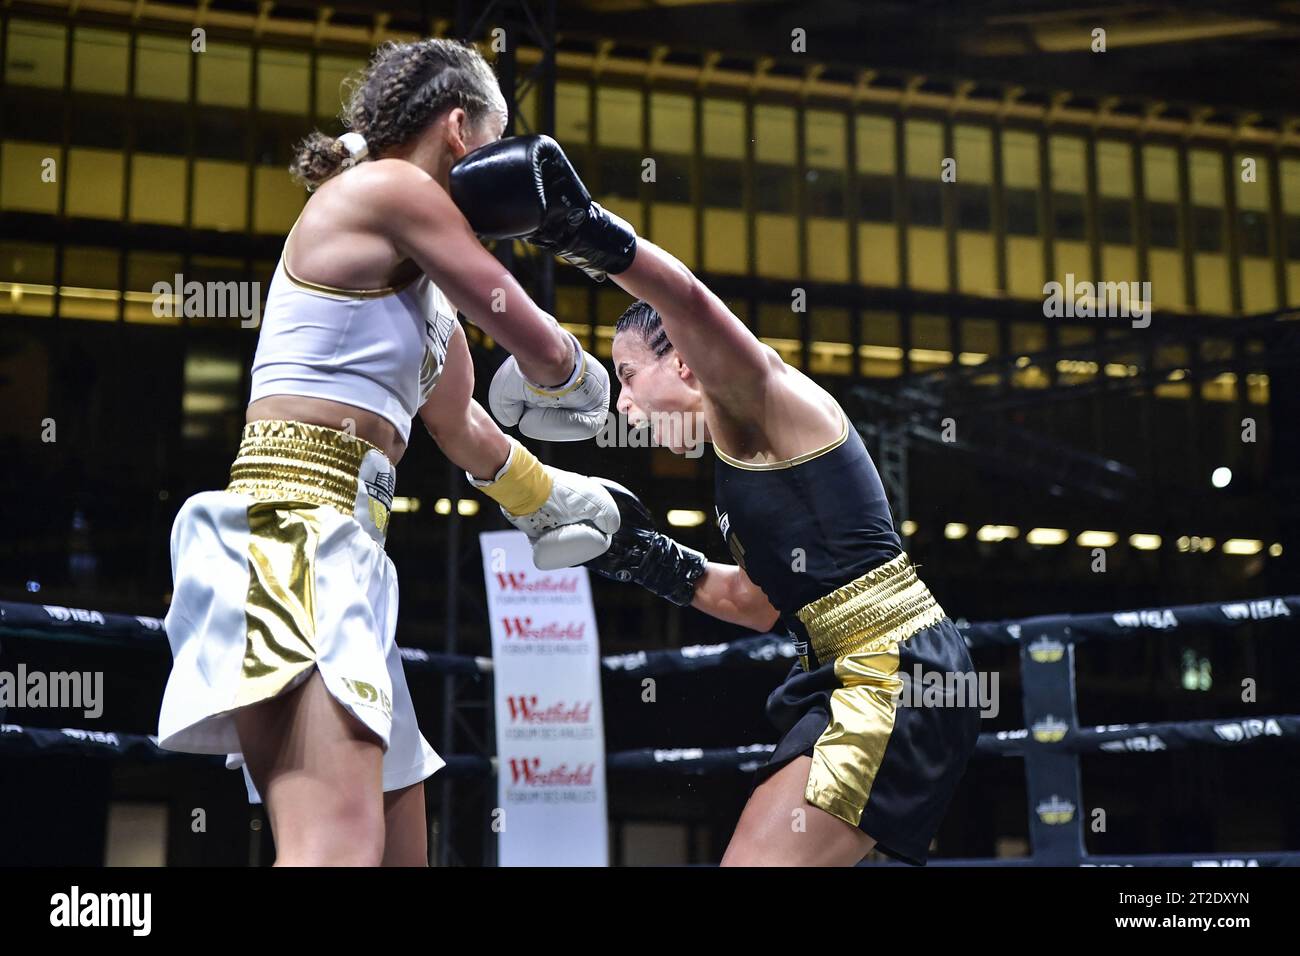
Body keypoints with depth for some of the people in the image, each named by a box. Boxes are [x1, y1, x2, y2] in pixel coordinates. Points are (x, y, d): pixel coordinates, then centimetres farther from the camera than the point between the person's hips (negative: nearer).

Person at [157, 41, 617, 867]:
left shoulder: (405, 266, 25)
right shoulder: (394, 188, -3)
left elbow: (460, 425, 37)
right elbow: (544, 350, -1)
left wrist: (551, 497, 52)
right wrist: (575, 379, 23)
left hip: (336, 541, 10)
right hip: (296, 525, -10)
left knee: (399, 848, 13)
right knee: (338, 850, -26)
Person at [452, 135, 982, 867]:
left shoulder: (761, 396, -6)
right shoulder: (749, 449, 21)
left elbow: (687, 297, -27)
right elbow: (760, 603, 25)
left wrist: (579, 226, -41)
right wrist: (651, 559, 19)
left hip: (894, 674, -10)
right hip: (865, 676, 10)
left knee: (759, 857, -16)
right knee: (777, 857, 15)